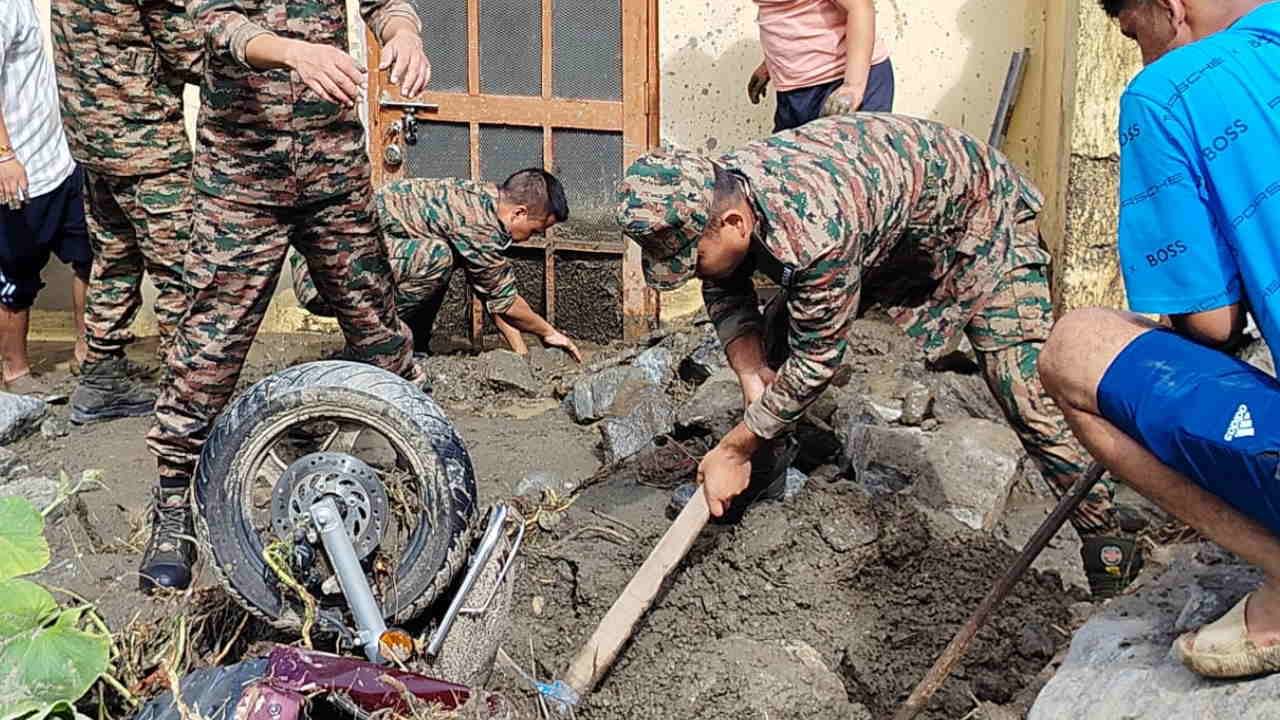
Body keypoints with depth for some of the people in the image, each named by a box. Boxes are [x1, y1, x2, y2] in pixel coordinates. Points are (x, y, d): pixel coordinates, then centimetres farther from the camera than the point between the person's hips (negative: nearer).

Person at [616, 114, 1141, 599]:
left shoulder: (813, 233, -44)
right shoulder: (714, 193, -20)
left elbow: (815, 365, -32)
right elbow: (725, 296, -3)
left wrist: (732, 450, -22)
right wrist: (752, 375, -21)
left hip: (976, 216, -8)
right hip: (885, 236, 8)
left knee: (1028, 392, -16)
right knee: (775, 339, 2)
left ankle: (1107, 541, -3)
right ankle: (757, 493, 18)